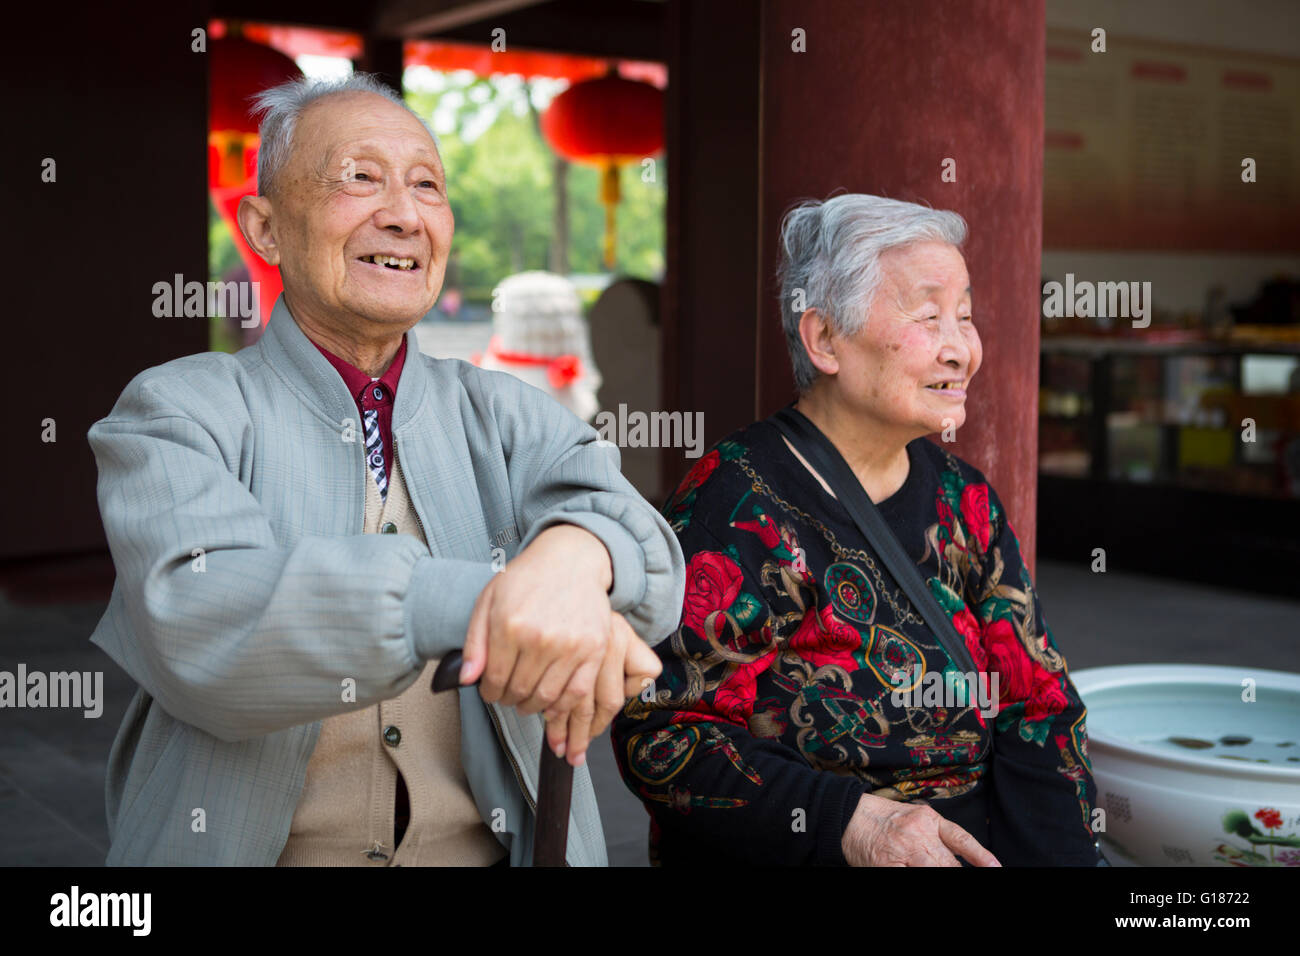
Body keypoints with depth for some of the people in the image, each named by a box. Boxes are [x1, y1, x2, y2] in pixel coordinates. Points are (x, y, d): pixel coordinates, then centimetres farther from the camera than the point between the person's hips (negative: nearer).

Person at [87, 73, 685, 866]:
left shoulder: (507, 416, 5)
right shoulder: (177, 412, -4)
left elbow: (648, 562, -11)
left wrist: (575, 555, -35)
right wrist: (490, 596, -33)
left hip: (494, 847, 3)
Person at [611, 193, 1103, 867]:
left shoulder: (964, 502, 8)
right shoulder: (735, 507, -12)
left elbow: (1037, 705, 6)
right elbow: (660, 734, -15)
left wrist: (1056, 854, -11)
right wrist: (852, 822, -25)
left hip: (972, 846, 5)